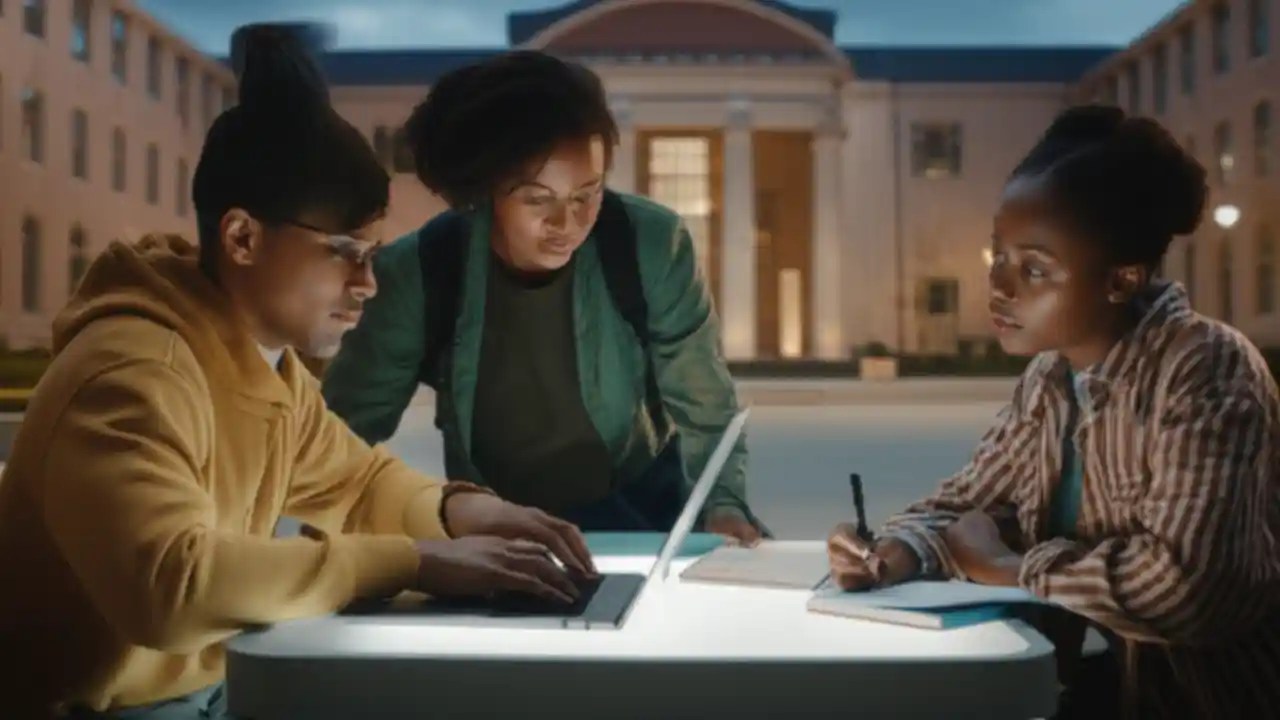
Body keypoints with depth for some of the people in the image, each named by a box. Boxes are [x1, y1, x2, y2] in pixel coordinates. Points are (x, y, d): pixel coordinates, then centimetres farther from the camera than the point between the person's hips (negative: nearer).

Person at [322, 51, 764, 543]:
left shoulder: (653, 248, -20)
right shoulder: (414, 276, -20)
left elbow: (705, 411, -11)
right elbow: (343, 435, -10)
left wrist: (722, 506, -30)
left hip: (641, 514, 2)